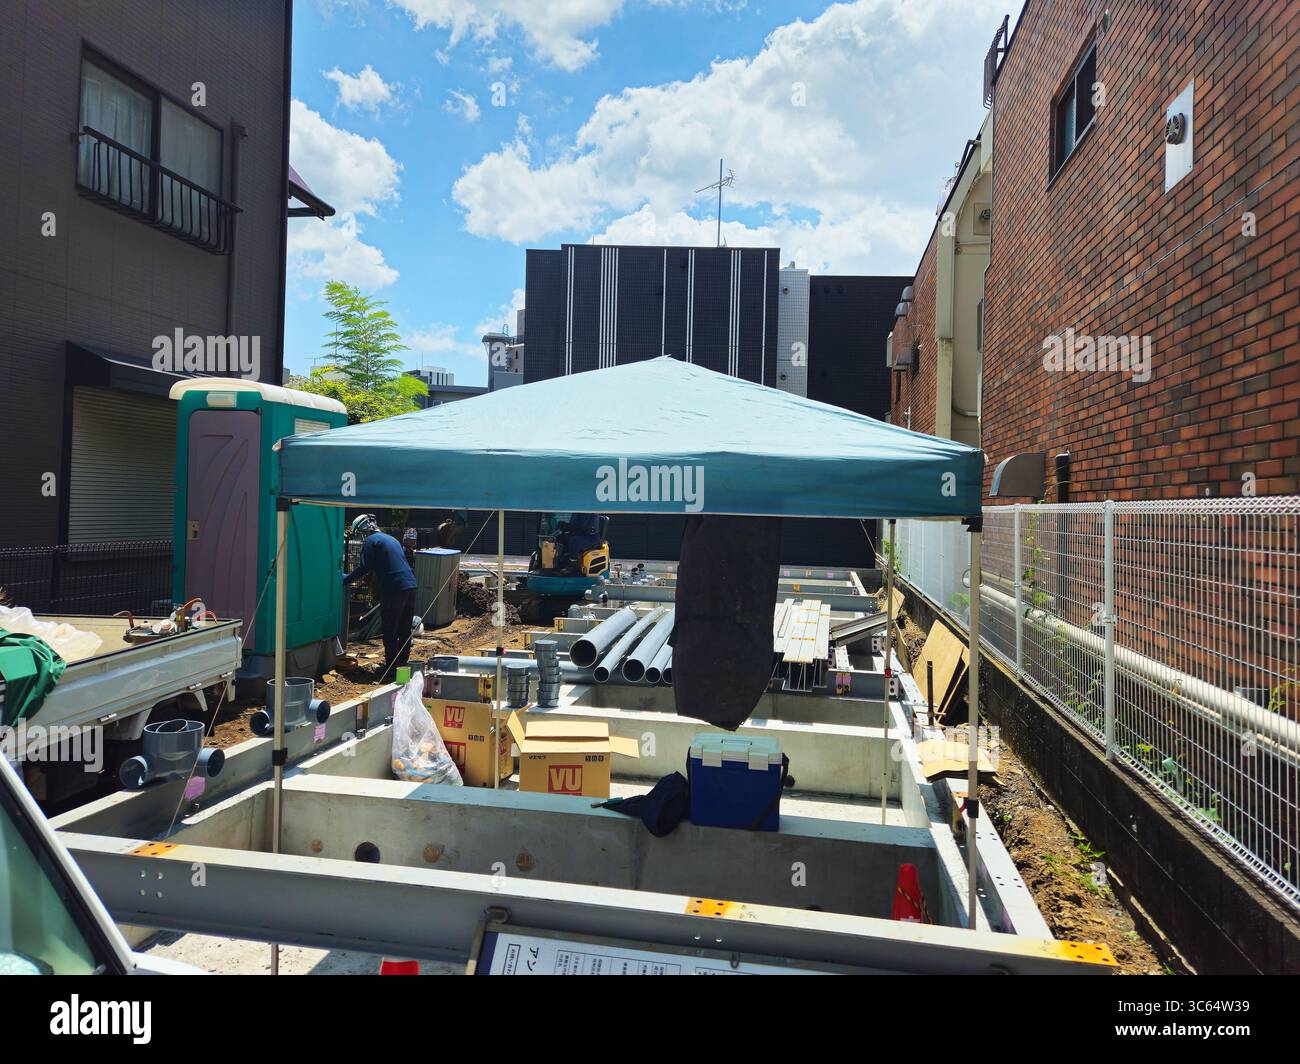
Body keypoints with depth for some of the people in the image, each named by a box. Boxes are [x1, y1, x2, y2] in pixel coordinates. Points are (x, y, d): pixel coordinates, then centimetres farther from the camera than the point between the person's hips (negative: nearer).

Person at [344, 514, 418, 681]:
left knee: (389, 631, 0)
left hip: (394, 589, -8)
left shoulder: (370, 541, -1)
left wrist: (346, 579, 4)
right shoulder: (391, 538, 24)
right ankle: (403, 664, 22)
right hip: (410, 586, 8)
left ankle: (391, 670, 1)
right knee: (405, 630, 15)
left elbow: (365, 568, -8)